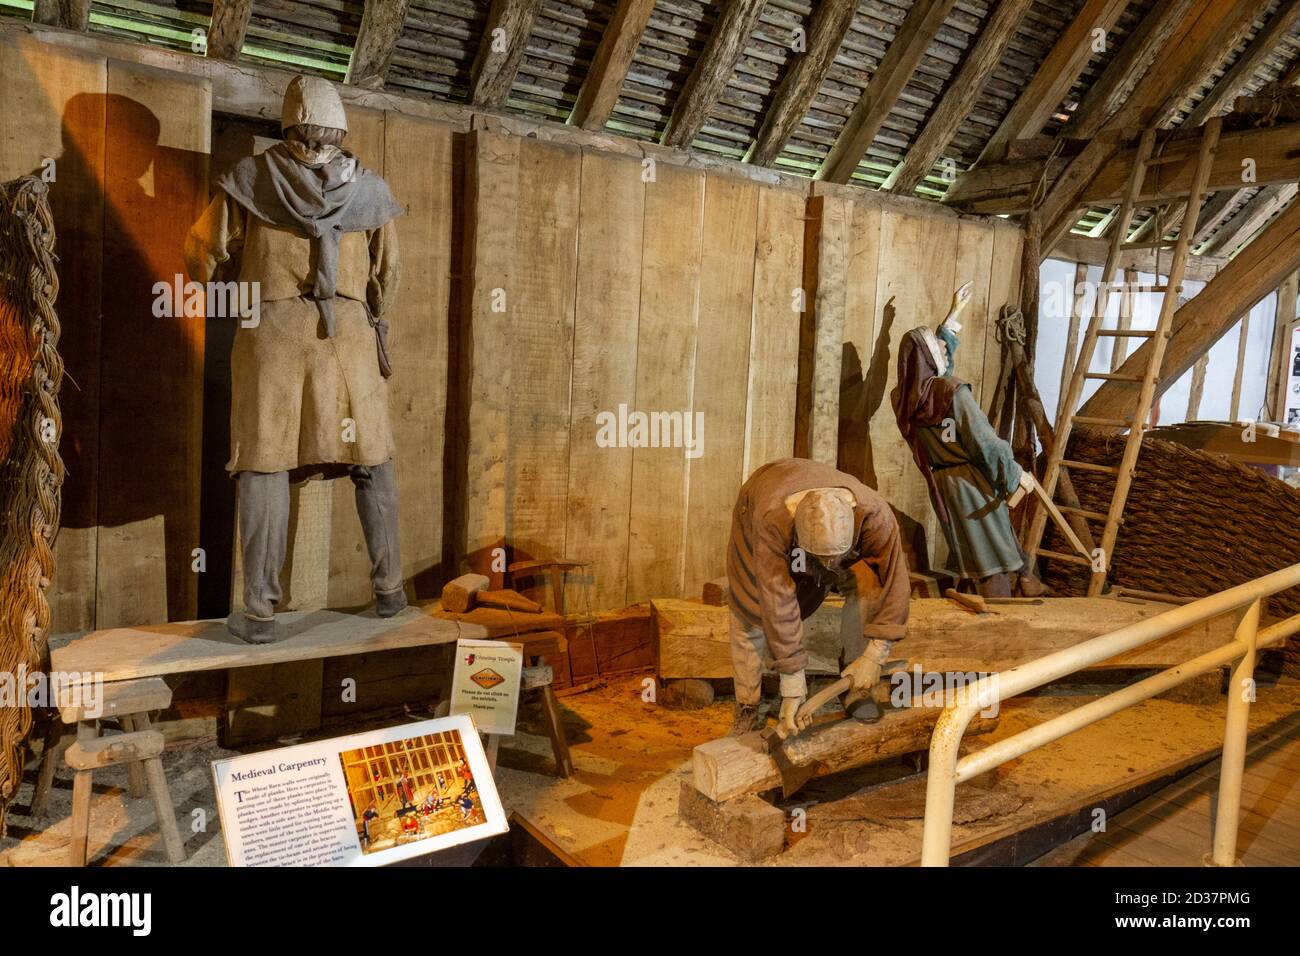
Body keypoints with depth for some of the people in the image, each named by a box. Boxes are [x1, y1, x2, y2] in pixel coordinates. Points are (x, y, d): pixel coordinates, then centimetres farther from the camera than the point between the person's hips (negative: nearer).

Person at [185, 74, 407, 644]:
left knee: (265, 463, 1)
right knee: (371, 460, 10)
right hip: (350, 331, 1)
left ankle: (259, 611, 1)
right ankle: (389, 588, 15)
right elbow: (387, 276, 11)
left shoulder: (251, 177, 1)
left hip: (272, 327, -1)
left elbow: (203, 254, 4)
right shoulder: (369, 189, 5)